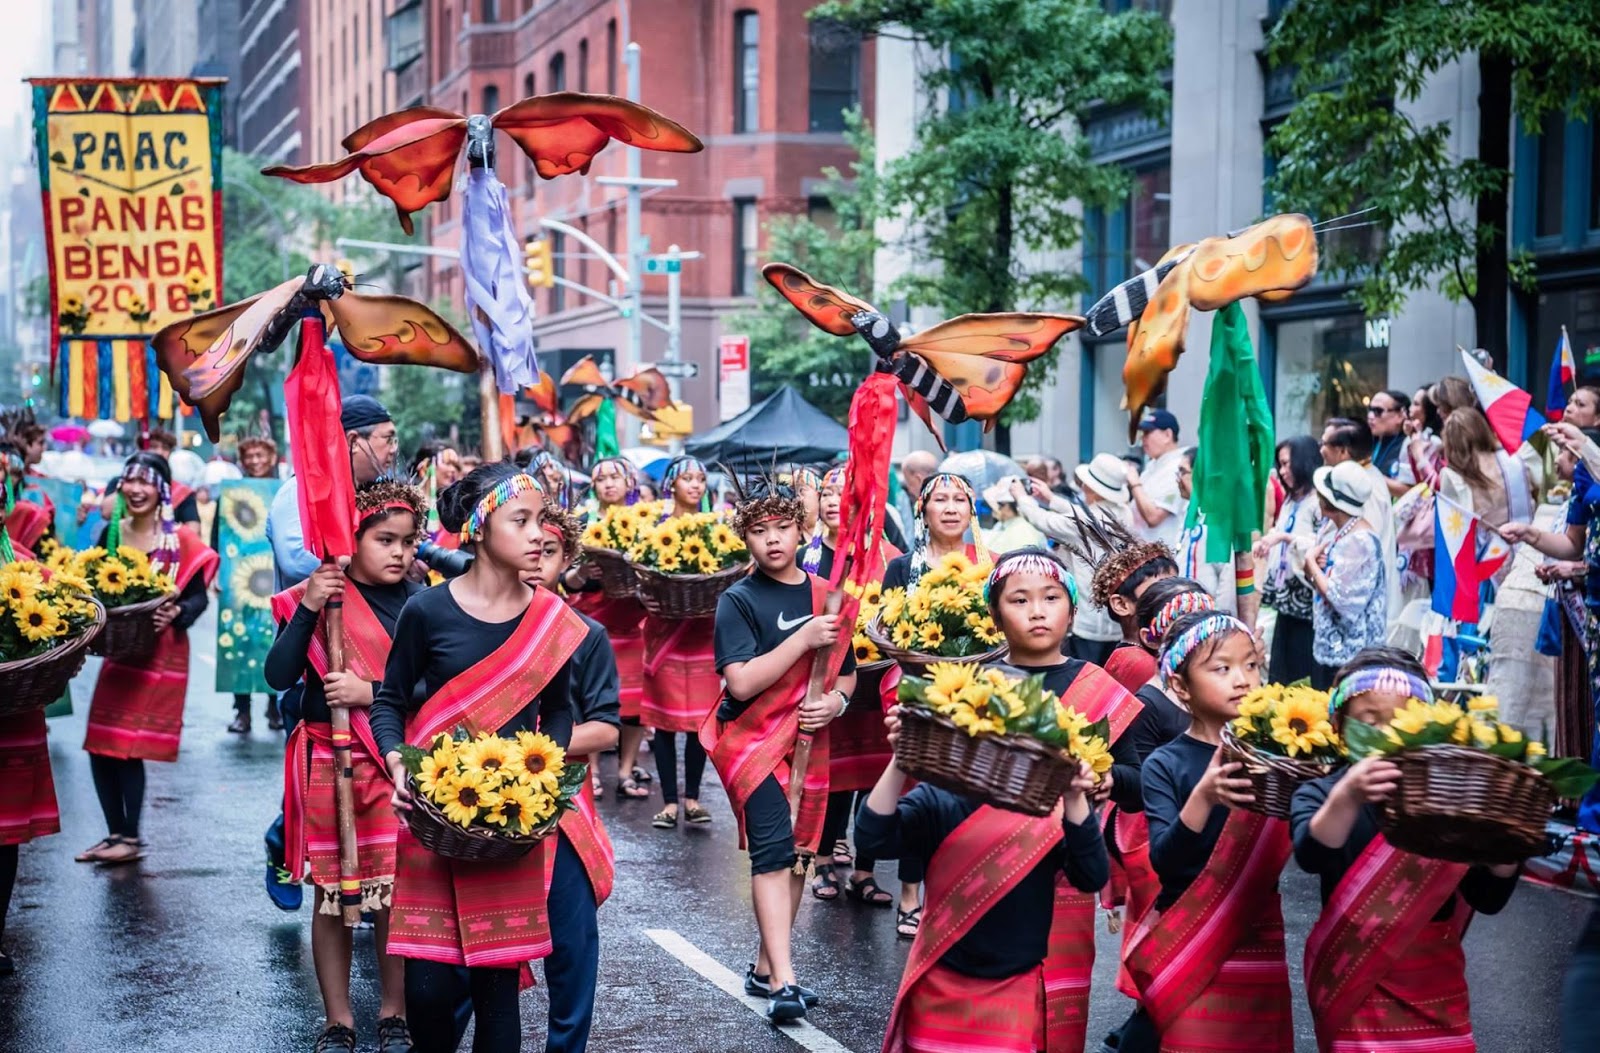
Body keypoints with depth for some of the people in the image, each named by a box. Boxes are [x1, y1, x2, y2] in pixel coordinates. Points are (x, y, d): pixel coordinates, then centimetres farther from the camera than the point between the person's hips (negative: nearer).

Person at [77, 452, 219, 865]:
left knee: (129, 747, -6)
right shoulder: (112, 533, 7)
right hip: (119, 649, 6)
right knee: (100, 747, 4)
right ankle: (116, 833, 17)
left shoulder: (180, 540, -9)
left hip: (160, 652, -6)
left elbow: (198, 597, -9)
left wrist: (177, 613, -28)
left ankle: (130, 839, 6)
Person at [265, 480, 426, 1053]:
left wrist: (371, 692, -16)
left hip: (397, 762, 0)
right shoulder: (312, 598, -1)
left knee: (395, 892, 3)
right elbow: (279, 676, -10)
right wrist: (308, 610, -18)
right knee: (331, 894, 7)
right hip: (328, 761, 0)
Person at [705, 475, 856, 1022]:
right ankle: (783, 981, -21)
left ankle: (765, 969, 23)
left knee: (798, 853, 10)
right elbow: (742, 682, -20)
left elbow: (847, 671, 15)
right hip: (751, 737, -5)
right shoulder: (738, 600, -8)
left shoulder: (825, 596, 5)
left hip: (808, 740, 5)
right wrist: (804, 638, -21)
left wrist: (836, 699, -7)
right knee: (773, 847, -18)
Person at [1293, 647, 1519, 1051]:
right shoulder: (1321, 793, -4)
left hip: (1436, 979, 2)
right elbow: (1311, 856, -26)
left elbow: (1487, 899, -2)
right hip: (1356, 977, -2)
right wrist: (1347, 796, -44)